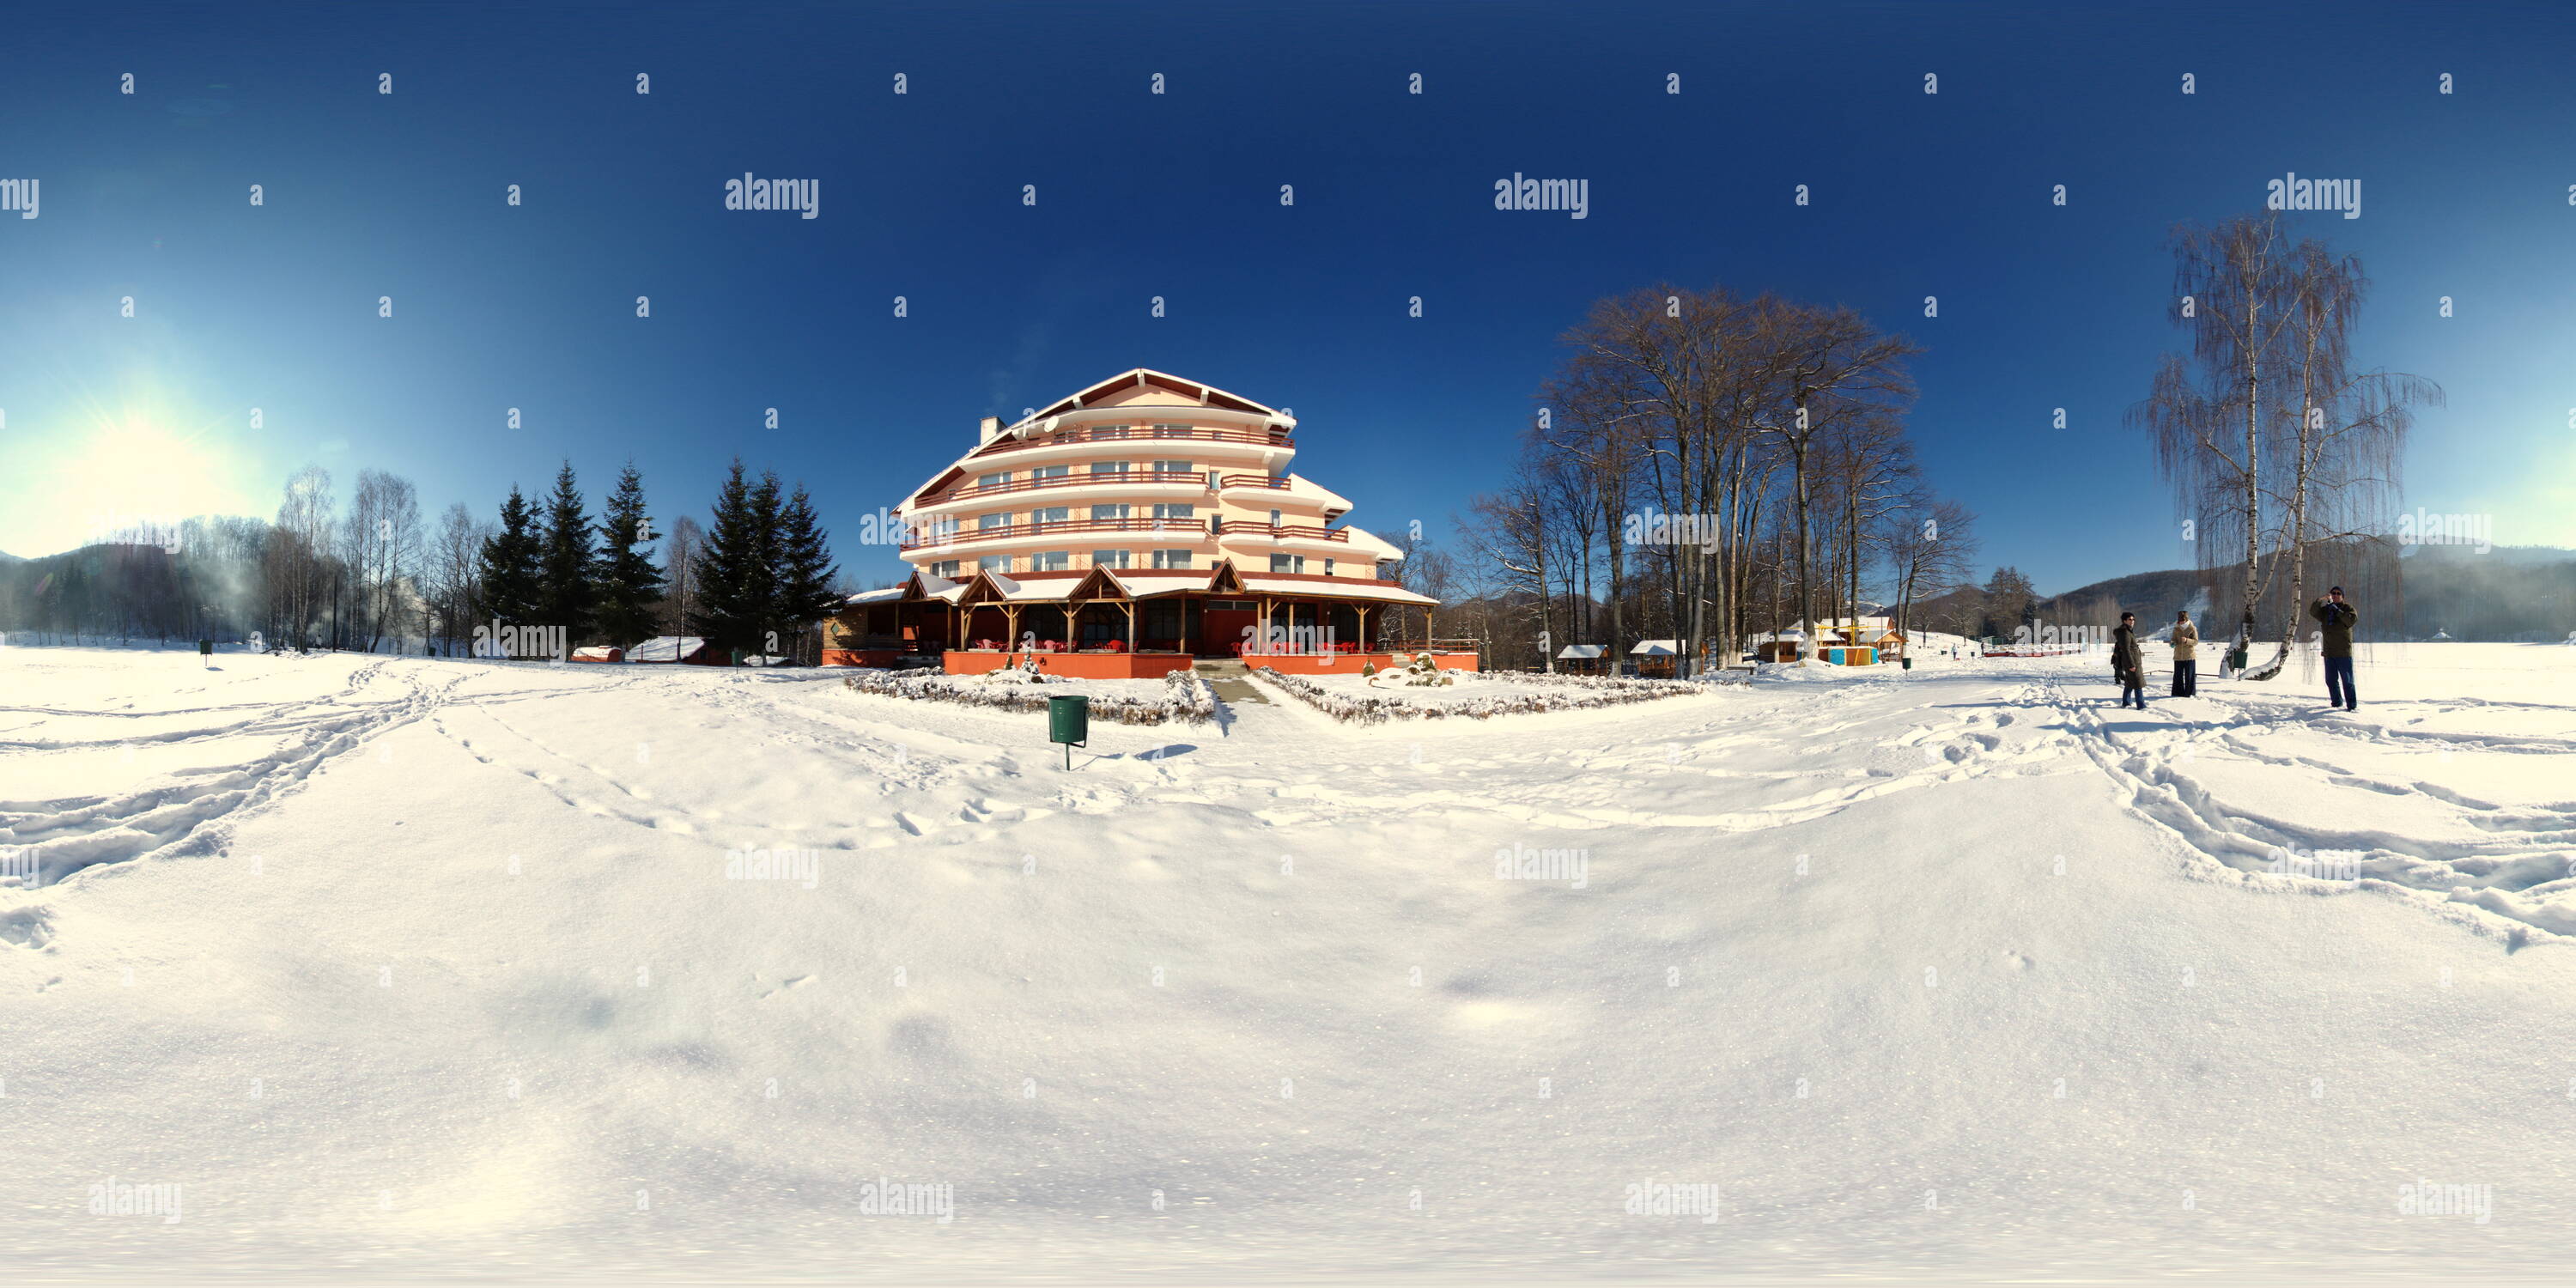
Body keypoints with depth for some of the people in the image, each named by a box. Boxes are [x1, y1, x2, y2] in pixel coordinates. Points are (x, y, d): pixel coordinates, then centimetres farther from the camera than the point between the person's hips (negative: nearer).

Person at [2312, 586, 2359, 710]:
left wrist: (2337, 611, -18)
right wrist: (2322, 599, -17)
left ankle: (2352, 705, -2)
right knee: (2331, 680, 11)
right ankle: (2337, 702, 23)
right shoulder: (2325, 610, 12)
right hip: (2329, 652, 4)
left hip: (2343, 652, -4)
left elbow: (2352, 619, -17)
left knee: (2347, 681, -5)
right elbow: (2313, 612, -7)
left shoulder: (2348, 608, 2)